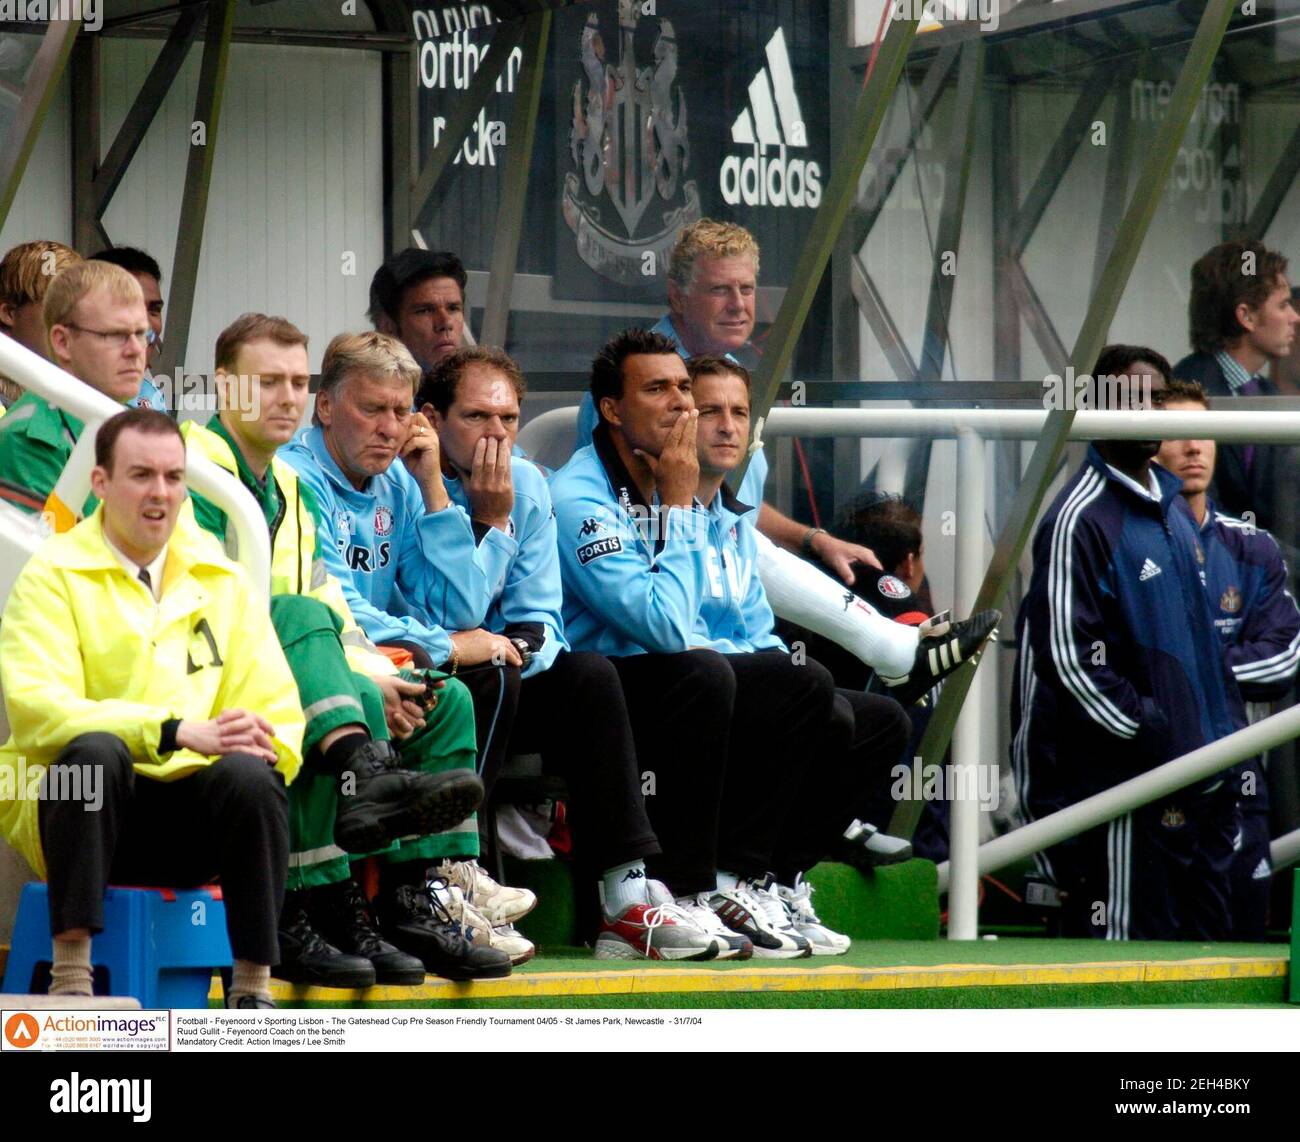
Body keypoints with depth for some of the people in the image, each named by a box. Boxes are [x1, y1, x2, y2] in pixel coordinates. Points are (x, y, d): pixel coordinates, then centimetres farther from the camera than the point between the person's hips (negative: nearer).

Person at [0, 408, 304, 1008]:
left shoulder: (222, 580, 15)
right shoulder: (54, 576, 1)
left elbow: (277, 707, 10)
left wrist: (264, 746, -16)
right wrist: (176, 731, -25)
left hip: (190, 820, 3)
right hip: (84, 802, -3)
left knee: (249, 776, -29)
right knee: (96, 751, -36)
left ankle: (253, 989, -20)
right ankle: (71, 976, -34)